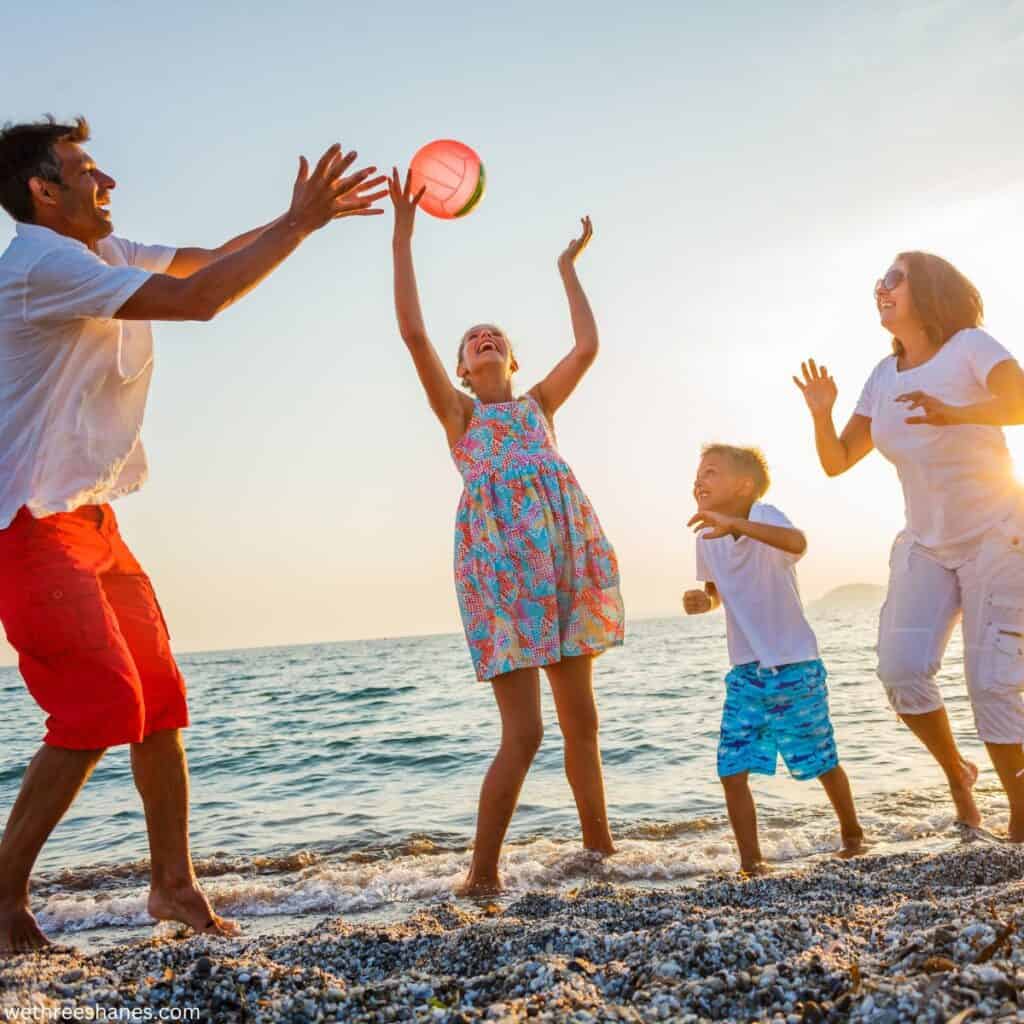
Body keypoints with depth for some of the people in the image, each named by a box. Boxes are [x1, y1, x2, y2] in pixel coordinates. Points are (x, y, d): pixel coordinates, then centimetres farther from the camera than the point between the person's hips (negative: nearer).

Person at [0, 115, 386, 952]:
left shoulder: (103, 252, 12)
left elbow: (208, 258, 17)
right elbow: (197, 299, -24)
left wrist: (305, 217, 8)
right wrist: (297, 226, -17)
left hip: (88, 519, 9)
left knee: (160, 696, 6)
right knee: (102, 703, -14)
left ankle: (174, 883, 17)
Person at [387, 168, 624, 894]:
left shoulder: (539, 403, 24)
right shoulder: (457, 412, 13)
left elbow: (588, 347, 16)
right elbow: (413, 332, 3)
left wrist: (569, 268, 27)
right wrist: (404, 238, 3)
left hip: (567, 552, 4)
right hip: (497, 555, -4)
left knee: (581, 720, 10)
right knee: (524, 733, -8)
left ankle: (601, 847, 24)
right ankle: (482, 873, 5)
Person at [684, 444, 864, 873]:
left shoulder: (764, 517, -17)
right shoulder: (707, 538, 2)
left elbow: (797, 542, -41)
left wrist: (737, 523, -54)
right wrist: (702, 601, -4)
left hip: (795, 666, -5)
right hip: (745, 672, 5)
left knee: (821, 761, 11)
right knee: (732, 769, -6)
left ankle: (851, 832, 39)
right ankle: (751, 862, 8)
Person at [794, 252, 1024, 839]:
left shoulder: (969, 346, -8)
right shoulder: (883, 377, 8)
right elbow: (837, 462, 8)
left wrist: (951, 414, -44)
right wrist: (822, 415, -11)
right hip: (926, 544, 5)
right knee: (901, 670, -11)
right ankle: (956, 772, 16)